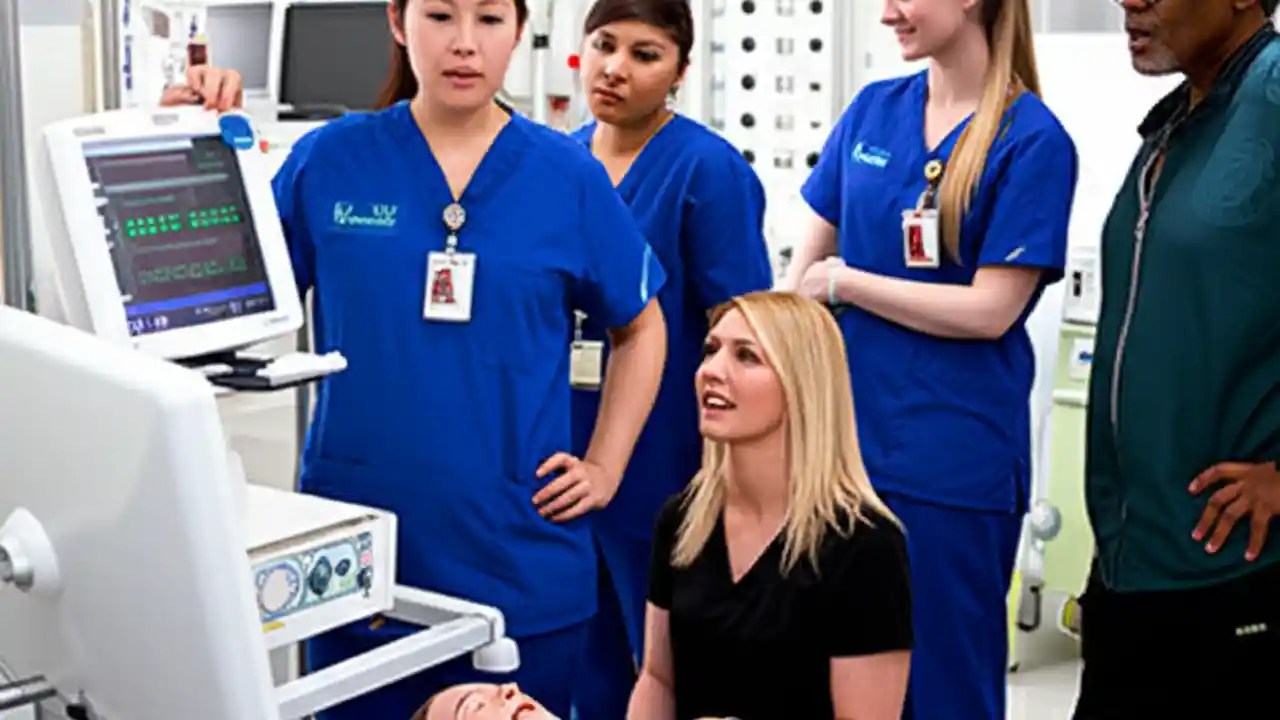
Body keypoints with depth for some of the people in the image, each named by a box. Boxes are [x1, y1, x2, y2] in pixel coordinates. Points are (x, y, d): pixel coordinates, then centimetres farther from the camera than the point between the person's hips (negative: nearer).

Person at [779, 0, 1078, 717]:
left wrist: (843, 283, -9)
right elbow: (811, 254, 13)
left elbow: (990, 310, -14)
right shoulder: (873, 110, 7)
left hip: (954, 460, -5)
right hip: (842, 433, 5)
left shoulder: (1033, 140, -9)